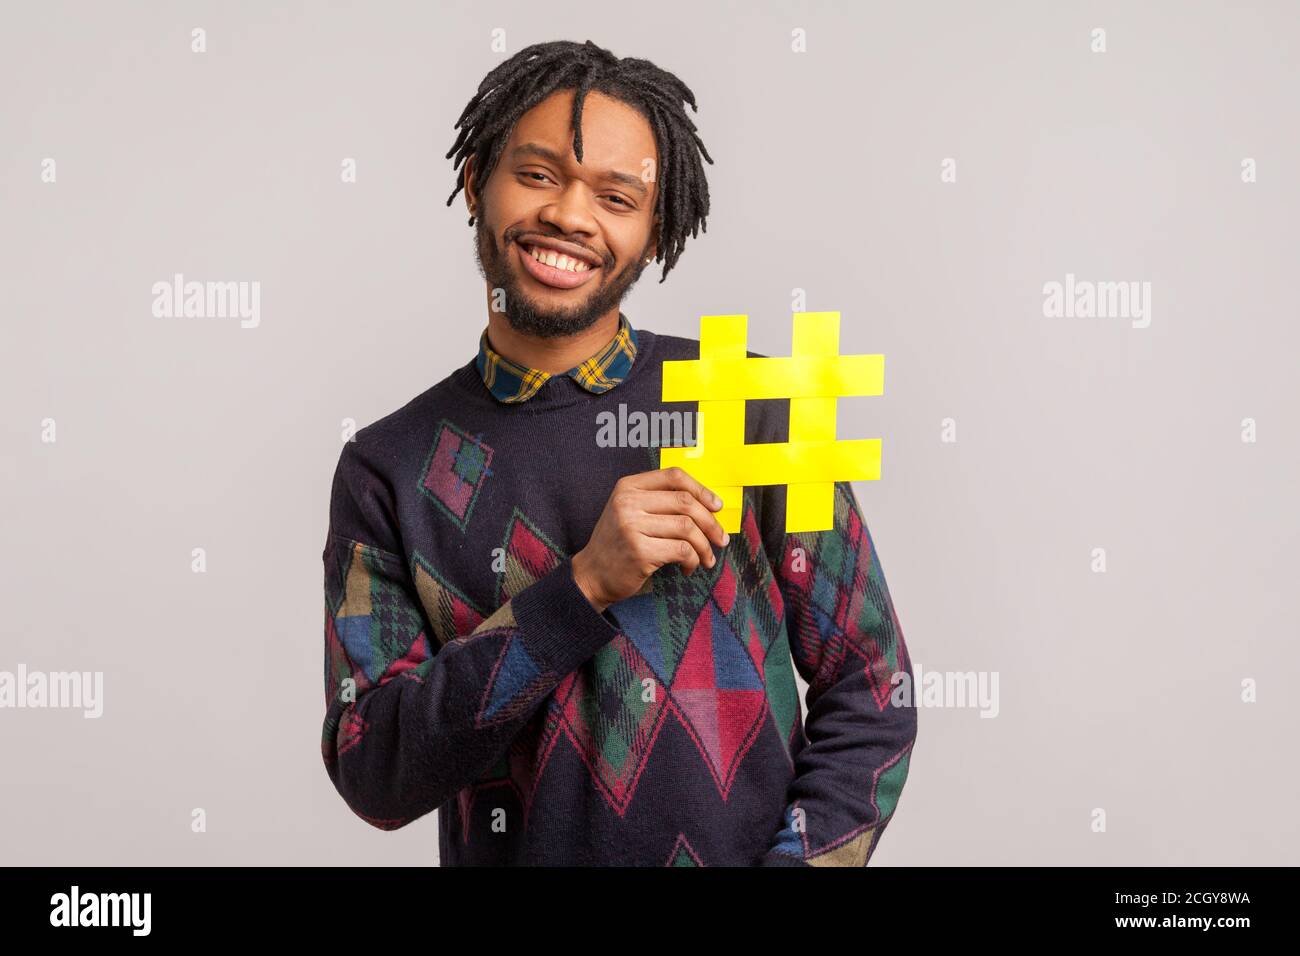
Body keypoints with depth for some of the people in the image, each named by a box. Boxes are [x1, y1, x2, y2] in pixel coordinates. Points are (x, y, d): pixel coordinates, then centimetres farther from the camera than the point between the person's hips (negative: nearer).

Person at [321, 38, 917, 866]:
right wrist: (583, 589, -23)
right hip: (506, 852, 1)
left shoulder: (753, 407, -8)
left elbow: (870, 701, -5)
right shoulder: (390, 470, -5)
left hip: (747, 845, 0)